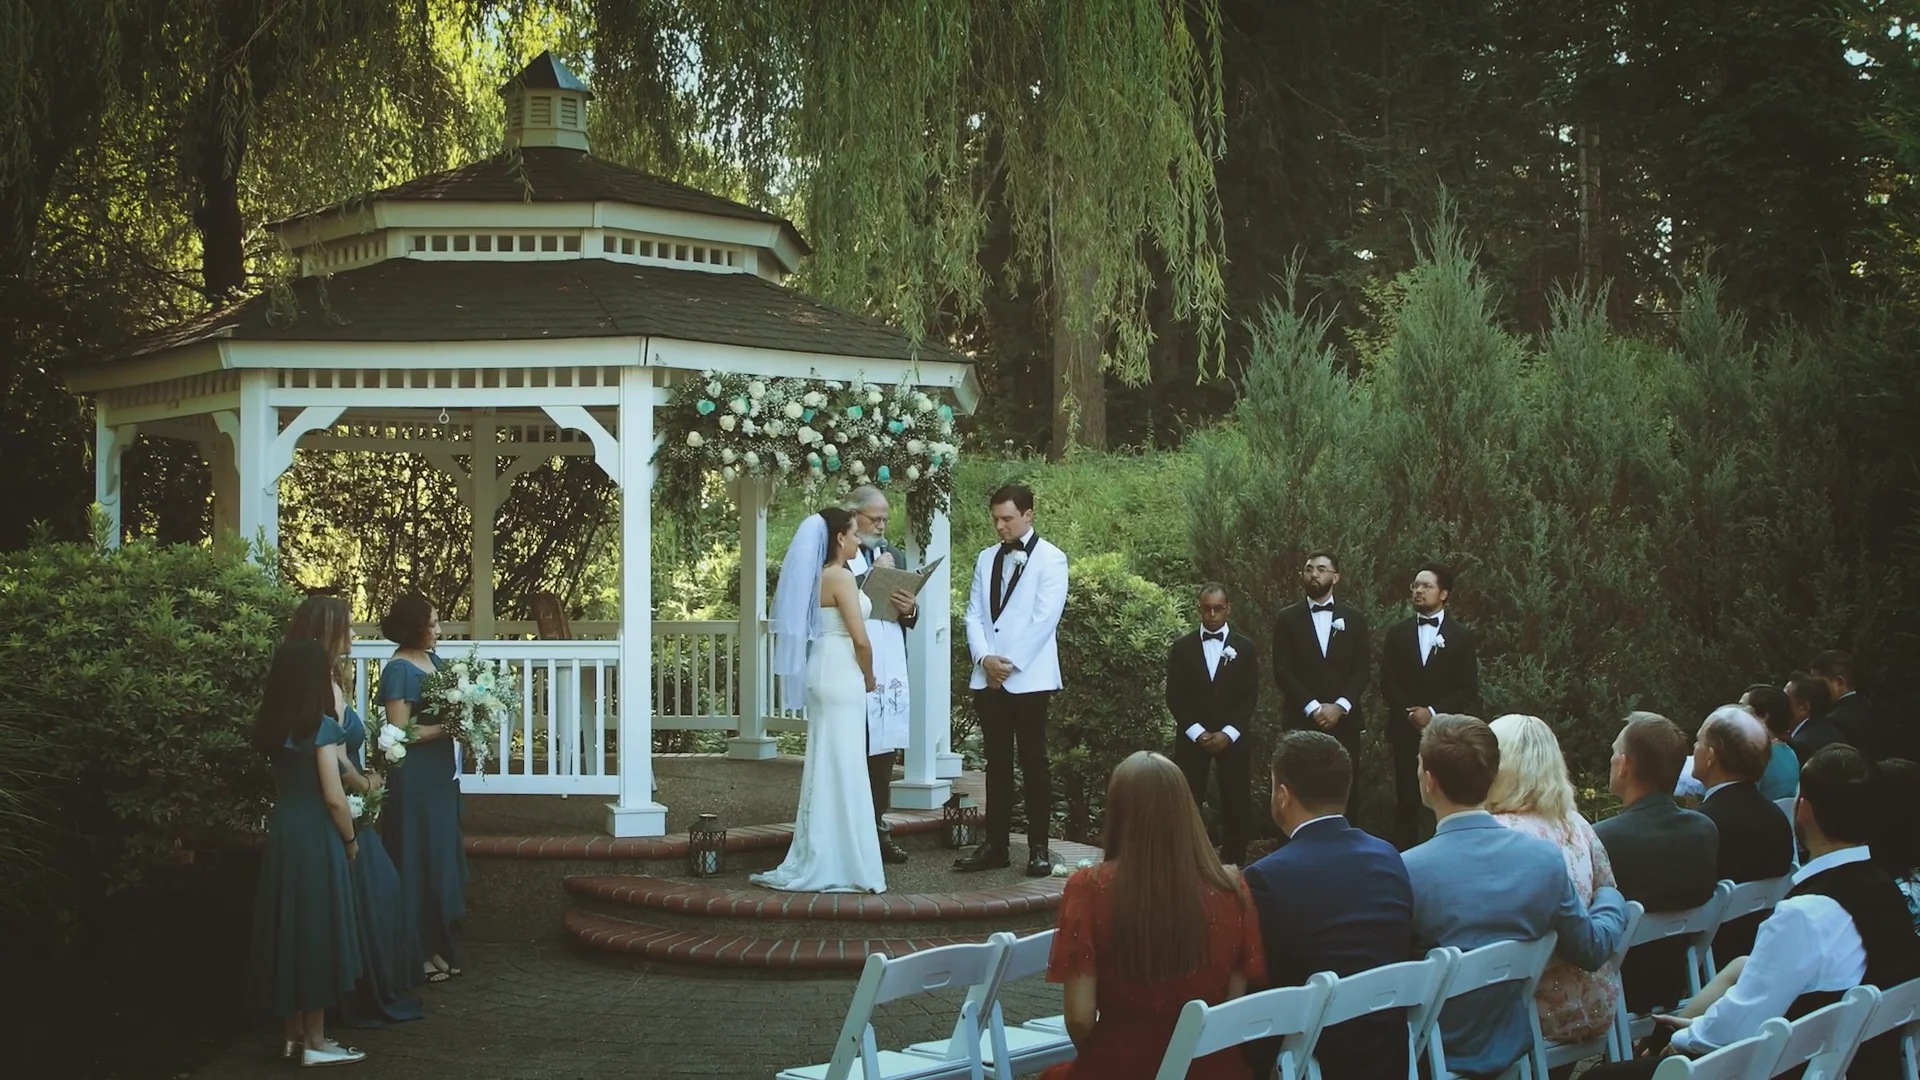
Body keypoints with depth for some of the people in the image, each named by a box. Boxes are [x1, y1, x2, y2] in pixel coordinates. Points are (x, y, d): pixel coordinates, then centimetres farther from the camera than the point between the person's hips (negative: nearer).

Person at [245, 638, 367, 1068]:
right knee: (315, 929, 0)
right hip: (315, 836, -7)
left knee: (287, 927, 12)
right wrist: (350, 840, -1)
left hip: (281, 831, 7)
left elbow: (281, 782, 11)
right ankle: (315, 1041, 6)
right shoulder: (321, 726, -14)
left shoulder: (269, 726, 7)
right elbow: (333, 797, -15)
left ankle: (292, 1035, 20)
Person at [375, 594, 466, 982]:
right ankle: (418, 953, 9)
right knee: (418, 862, 0)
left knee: (443, 859, 13)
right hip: (414, 779, -8)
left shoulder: (434, 659, 8)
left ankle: (438, 946, 22)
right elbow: (401, 733, -19)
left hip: (439, 774, 8)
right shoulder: (399, 670, -16)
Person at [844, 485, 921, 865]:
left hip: (889, 672, 6)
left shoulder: (895, 556, 18)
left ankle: (878, 830, 16)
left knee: (883, 754, 9)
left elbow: (911, 619, 19)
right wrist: (873, 575, -13)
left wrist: (910, 609, -4)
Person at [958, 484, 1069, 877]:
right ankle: (995, 845, 11)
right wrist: (984, 658, -6)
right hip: (988, 677, 5)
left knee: (1033, 762, -1)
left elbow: (1045, 618, -10)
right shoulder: (986, 559, 15)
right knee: (996, 763, 8)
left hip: (1029, 677, -5)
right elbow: (974, 615, 10)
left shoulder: (1050, 559, -2)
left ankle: (1038, 848, 4)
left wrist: (1010, 663, -13)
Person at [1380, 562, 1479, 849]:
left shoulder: (1462, 636, 5)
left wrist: (1433, 712, -11)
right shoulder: (1397, 634, 11)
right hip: (1406, 730, 2)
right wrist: (1411, 712, -9)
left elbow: (1469, 689, -1)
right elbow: (1387, 683, 5)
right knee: (1406, 802, 0)